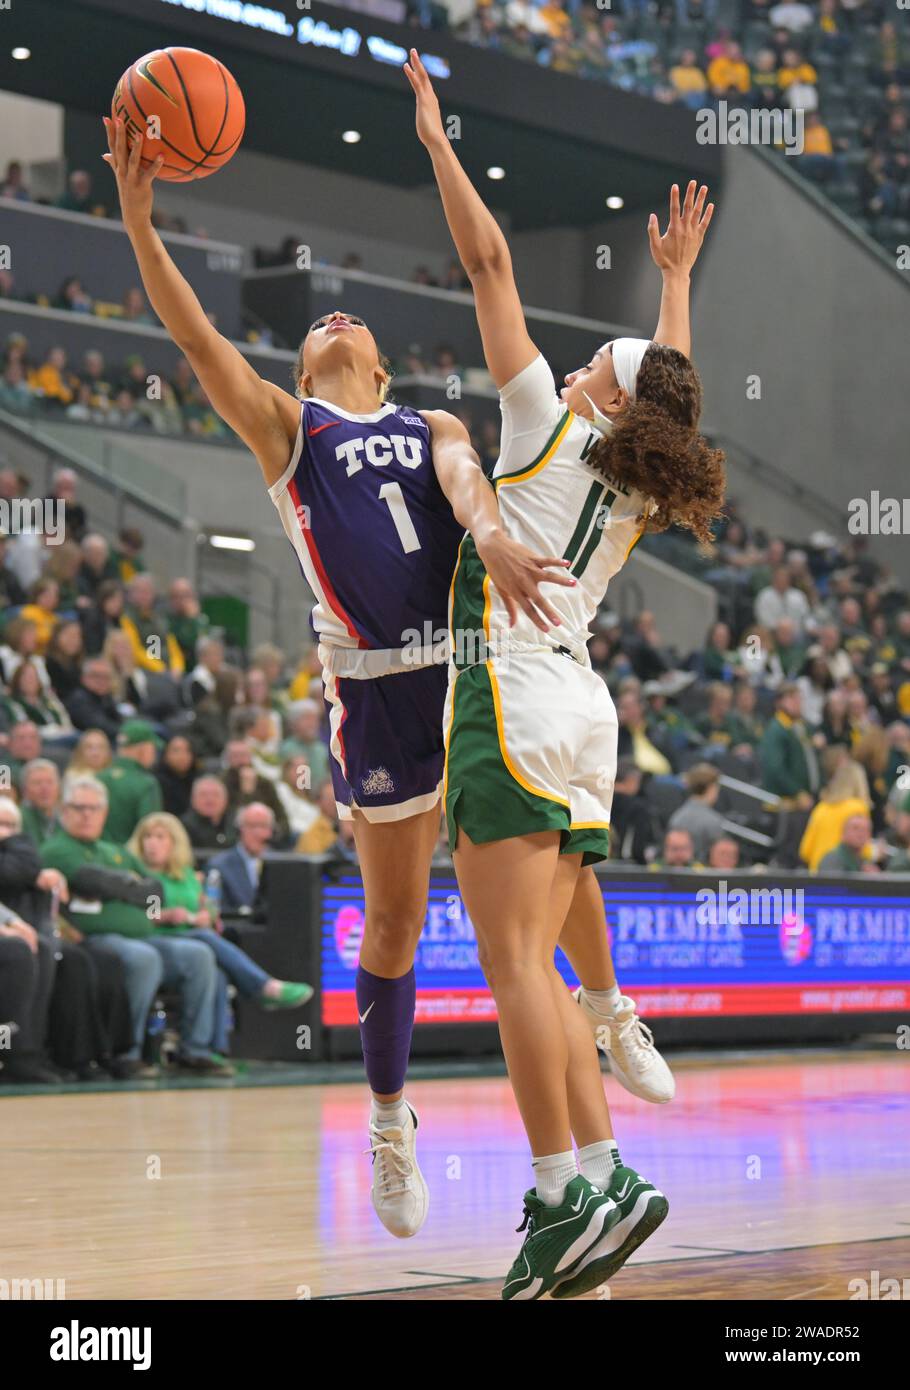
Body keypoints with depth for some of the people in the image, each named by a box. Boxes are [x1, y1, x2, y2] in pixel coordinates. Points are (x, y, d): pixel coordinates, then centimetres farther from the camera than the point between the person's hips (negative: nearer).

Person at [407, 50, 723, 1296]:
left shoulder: (553, 427, 1)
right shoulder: (642, 486, 17)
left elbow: (489, 262, 3)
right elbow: (670, 385, 39)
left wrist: (436, 139, 9)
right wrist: (676, 274, 52)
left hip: (513, 694, -8)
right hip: (582, 712, 8)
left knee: (513, 963, -12)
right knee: (535, 969, 7)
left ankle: (568, 1192, -19)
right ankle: (599, 1175, -1)